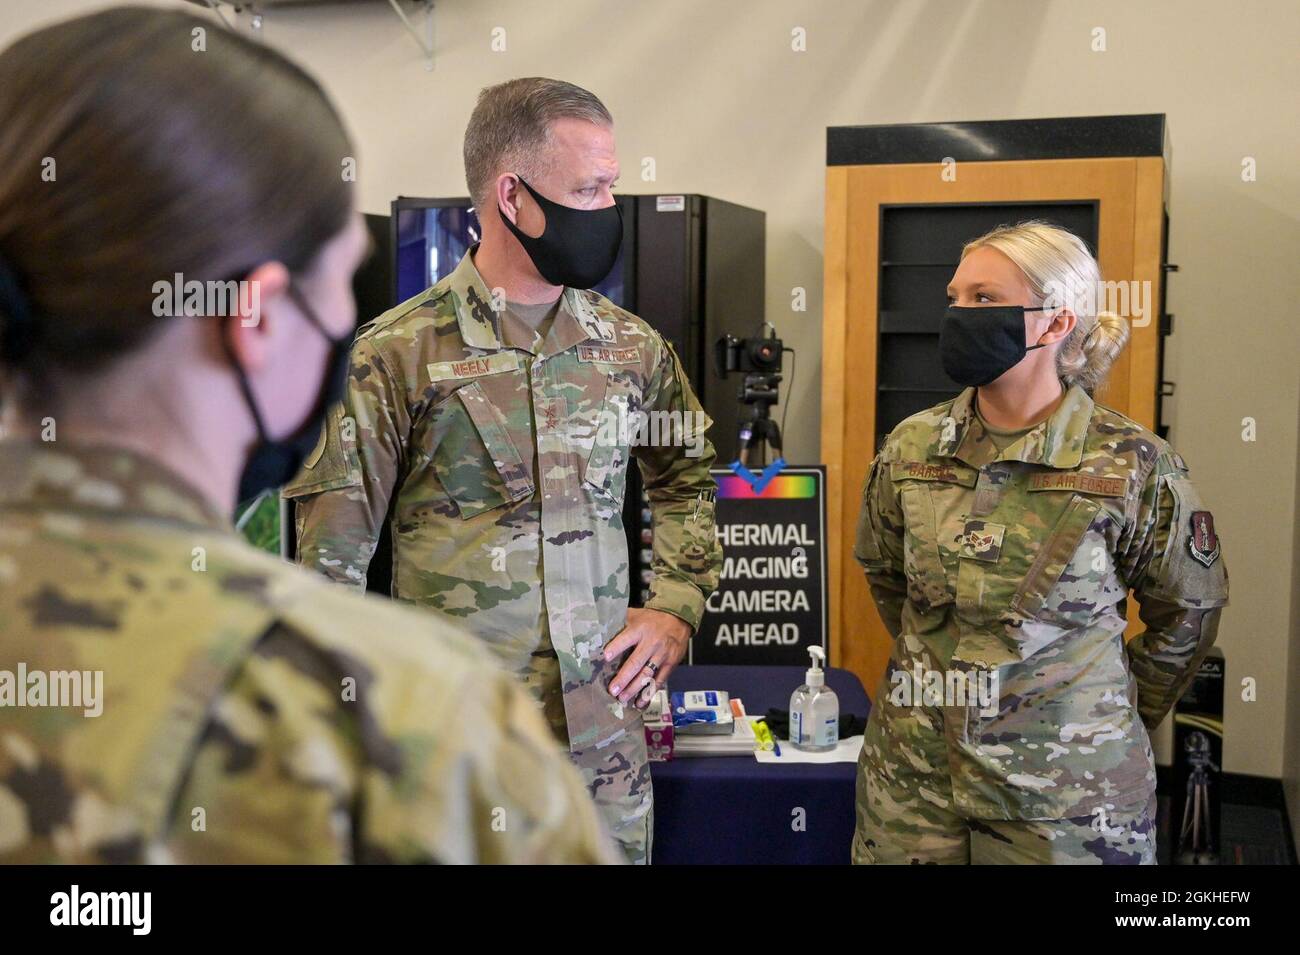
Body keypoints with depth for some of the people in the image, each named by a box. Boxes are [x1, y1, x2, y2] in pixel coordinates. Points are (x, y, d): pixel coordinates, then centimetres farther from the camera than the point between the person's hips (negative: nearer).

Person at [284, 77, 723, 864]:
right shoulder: (397, 354, -9)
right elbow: (332, 561, -6)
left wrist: (677, 606, 6)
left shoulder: (635, 348, 4)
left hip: (605, 733, 4)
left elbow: (686, 480, 21)